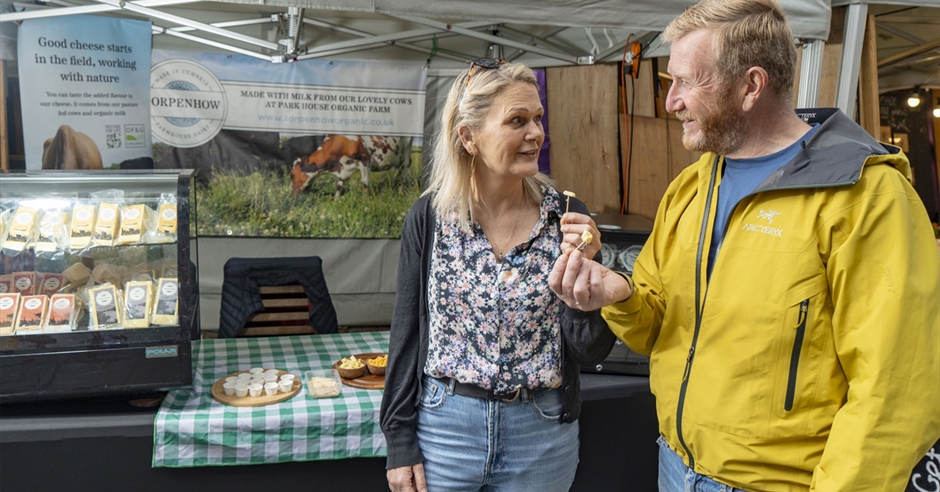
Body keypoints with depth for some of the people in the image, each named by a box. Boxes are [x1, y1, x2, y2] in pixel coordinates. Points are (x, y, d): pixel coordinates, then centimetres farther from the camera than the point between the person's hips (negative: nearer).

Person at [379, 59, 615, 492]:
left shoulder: (566, 216, -7)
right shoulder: (429, 217, -7)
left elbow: (591, 351, -5)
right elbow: (407, 334, -1)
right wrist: (399, 442, -1)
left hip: (543, 434, 1)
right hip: (444, 425, -1)